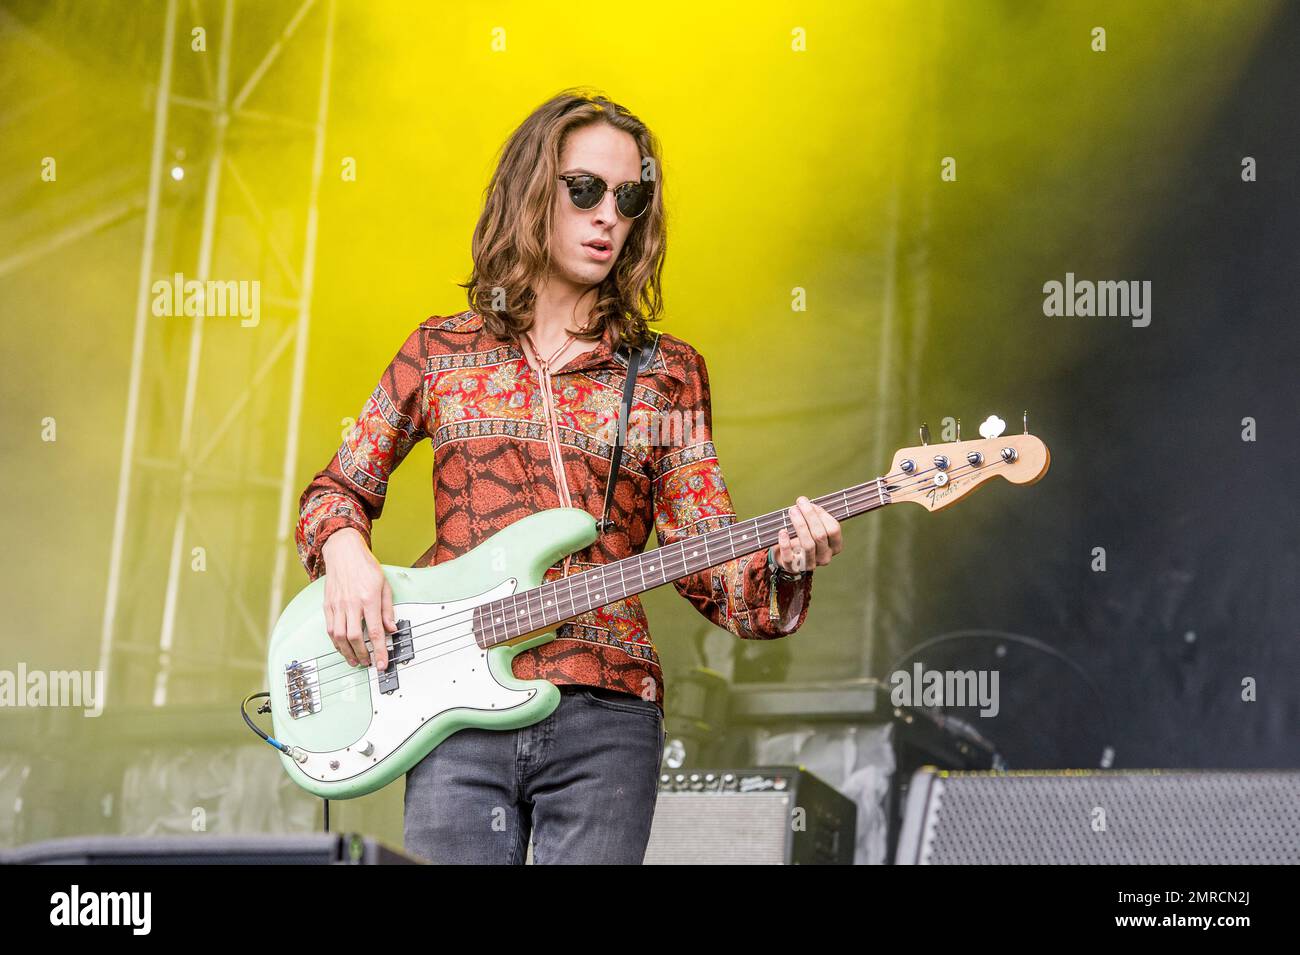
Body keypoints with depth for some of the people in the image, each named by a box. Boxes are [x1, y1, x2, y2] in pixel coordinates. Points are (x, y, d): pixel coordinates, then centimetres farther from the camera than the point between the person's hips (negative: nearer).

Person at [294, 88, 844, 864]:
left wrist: (781, 566, -17)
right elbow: (338, 491, 17)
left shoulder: (667, 374, 8)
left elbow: (707, 559, 4)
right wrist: (346, 556, -5)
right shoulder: (442, 353, 9)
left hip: (606, 713, 0)